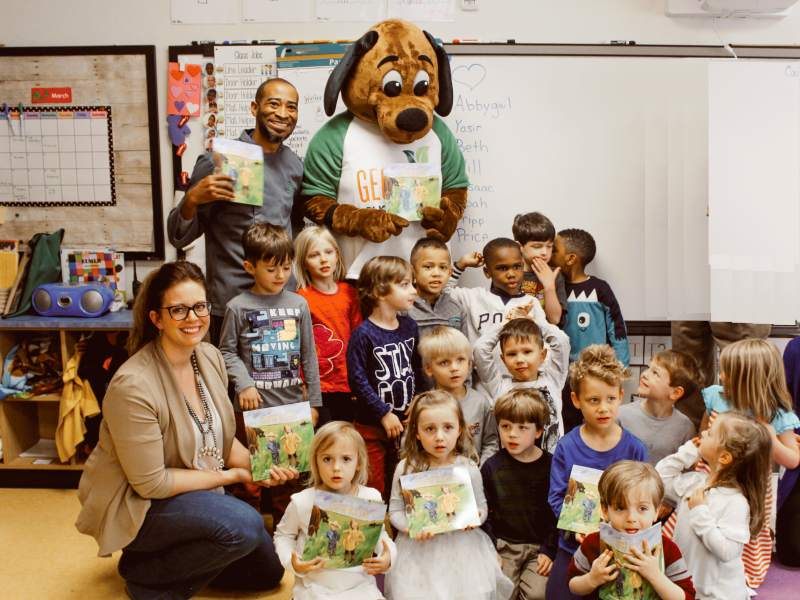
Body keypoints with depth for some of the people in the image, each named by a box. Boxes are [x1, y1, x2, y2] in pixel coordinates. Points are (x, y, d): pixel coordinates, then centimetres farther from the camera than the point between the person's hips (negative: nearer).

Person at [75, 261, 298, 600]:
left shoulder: (210, 357, -5)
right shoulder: (133, 386, -29)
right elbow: (151, 483, -24)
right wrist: (230, 476, -18)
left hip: (198, 493, 8)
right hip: (136, 506, -8)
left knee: (268, 572, 11)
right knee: (243, 526, -31)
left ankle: (167, 556, 20)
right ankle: (142, 573, -7)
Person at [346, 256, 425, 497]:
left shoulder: (409, 327, 4)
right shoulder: (364, 334, -16)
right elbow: (357, 379, -17)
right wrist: (384, 414, -15)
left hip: (405, 422, 6)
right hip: (372, 425, -5)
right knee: (373, 488, 5)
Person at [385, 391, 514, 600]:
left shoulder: (468, 468, -1)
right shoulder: (406, 468, -3)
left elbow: (481, 506, 9)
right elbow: (395, 510, 1)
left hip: (462, 547, 1)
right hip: (420, 550, 0)